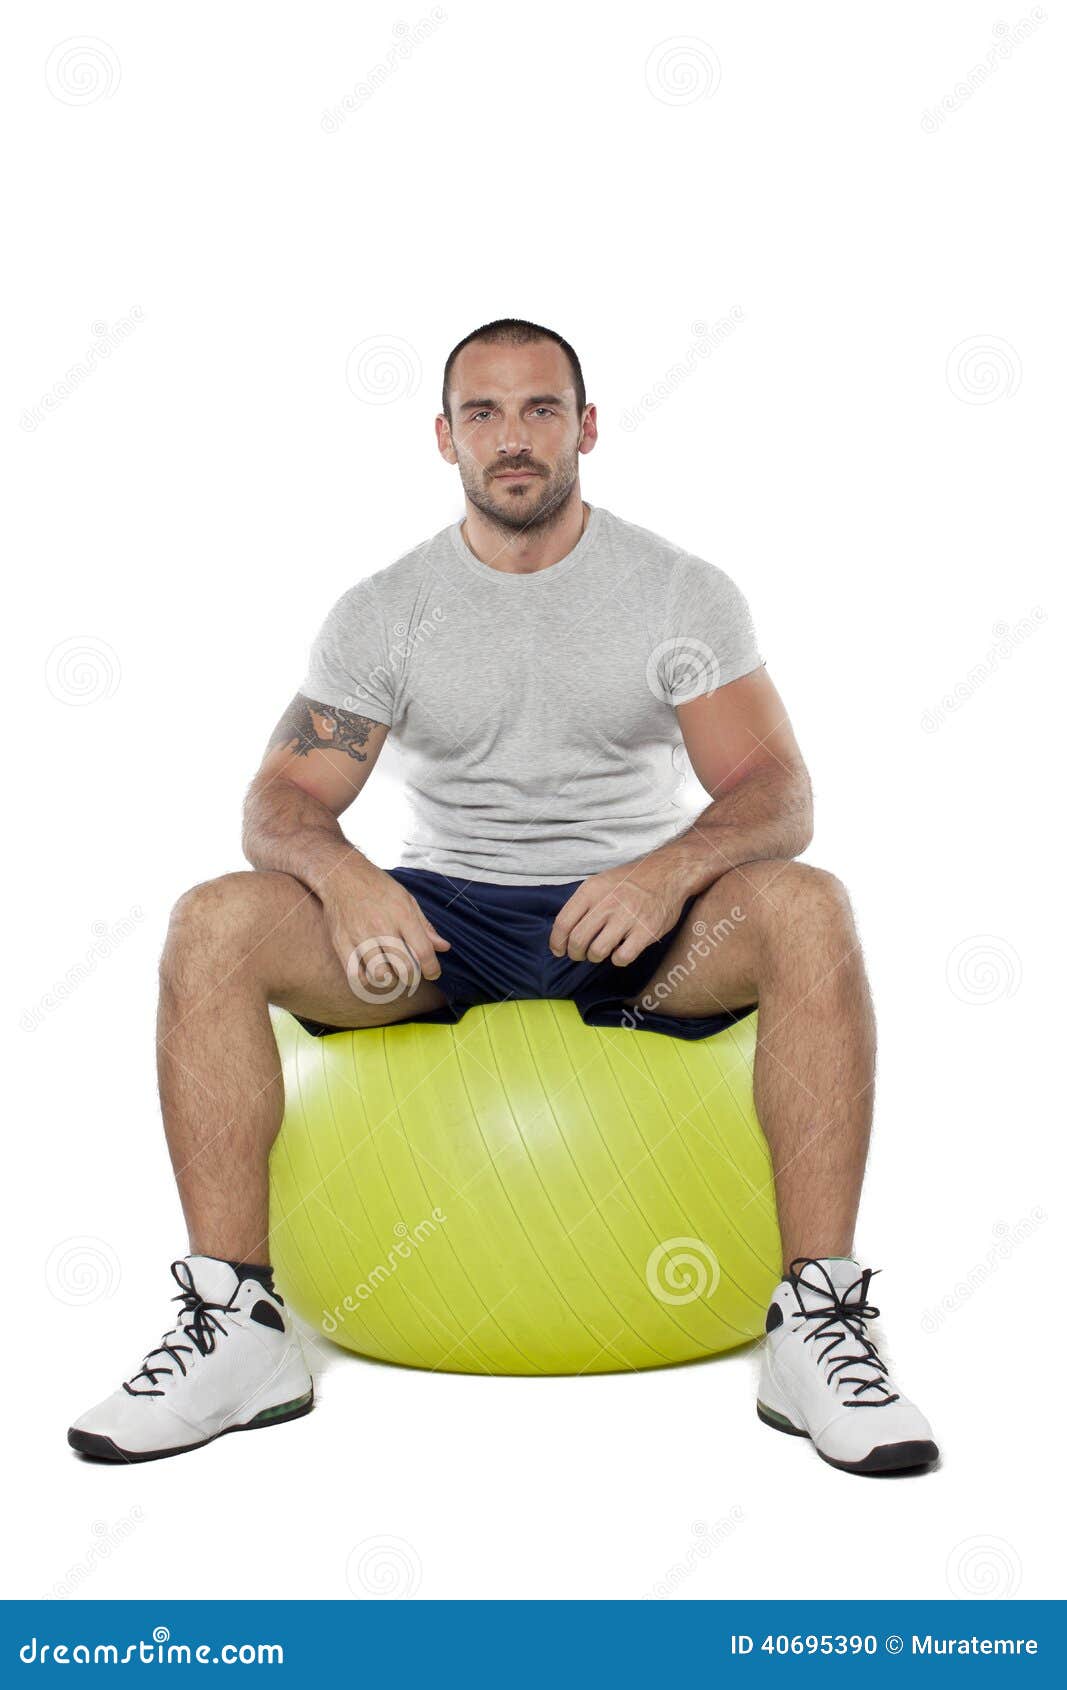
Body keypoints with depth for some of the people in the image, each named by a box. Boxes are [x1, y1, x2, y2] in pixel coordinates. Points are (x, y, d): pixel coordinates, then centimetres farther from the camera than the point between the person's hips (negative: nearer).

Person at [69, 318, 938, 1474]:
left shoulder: (682, 591, -1)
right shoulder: (382, 611, 3)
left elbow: (775, 794, -9)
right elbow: (283, 799, -2)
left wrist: (672, 870, -32)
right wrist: (342, 875, -27)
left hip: (632, 919, -1)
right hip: (439, 920, 2)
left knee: (807, 911, -33)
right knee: (213, 924, -24)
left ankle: (815, 1326, -26)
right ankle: (235, 1326, -18)